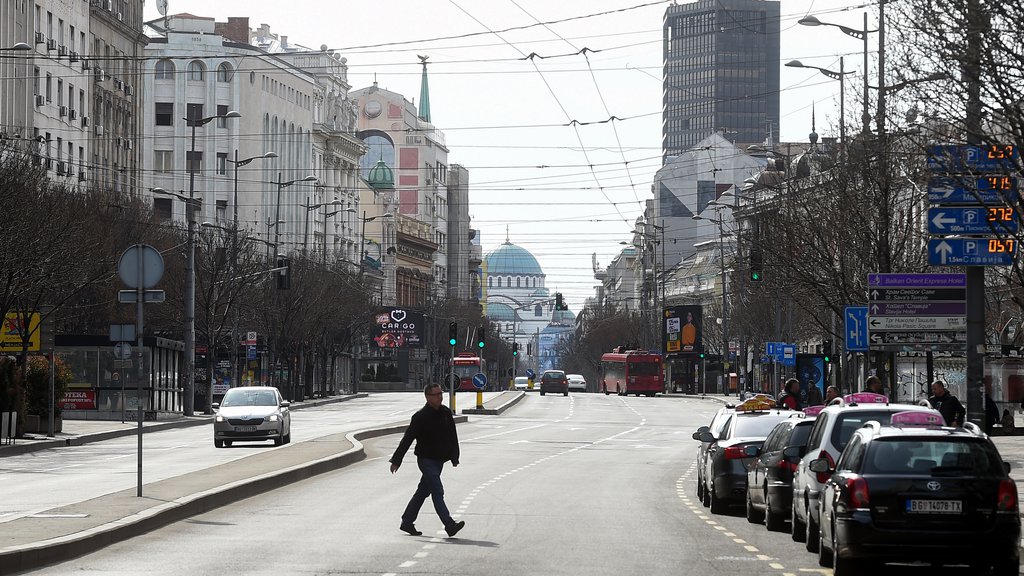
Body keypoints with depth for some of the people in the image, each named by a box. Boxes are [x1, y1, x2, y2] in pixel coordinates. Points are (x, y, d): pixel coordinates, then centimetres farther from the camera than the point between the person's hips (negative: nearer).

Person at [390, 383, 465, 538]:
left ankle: (407, 522, 24)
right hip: (426, 460, -7)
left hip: (439, 460, 7)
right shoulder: (421, 417, -14)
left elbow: (453, 436, 18)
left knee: (423, 491, 14)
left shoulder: (446, 413, 6)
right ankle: (449, 525, -21)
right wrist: (396, 461, -12)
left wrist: (454, 456, 20)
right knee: (438, 492, -14)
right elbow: (407, 439, -12)